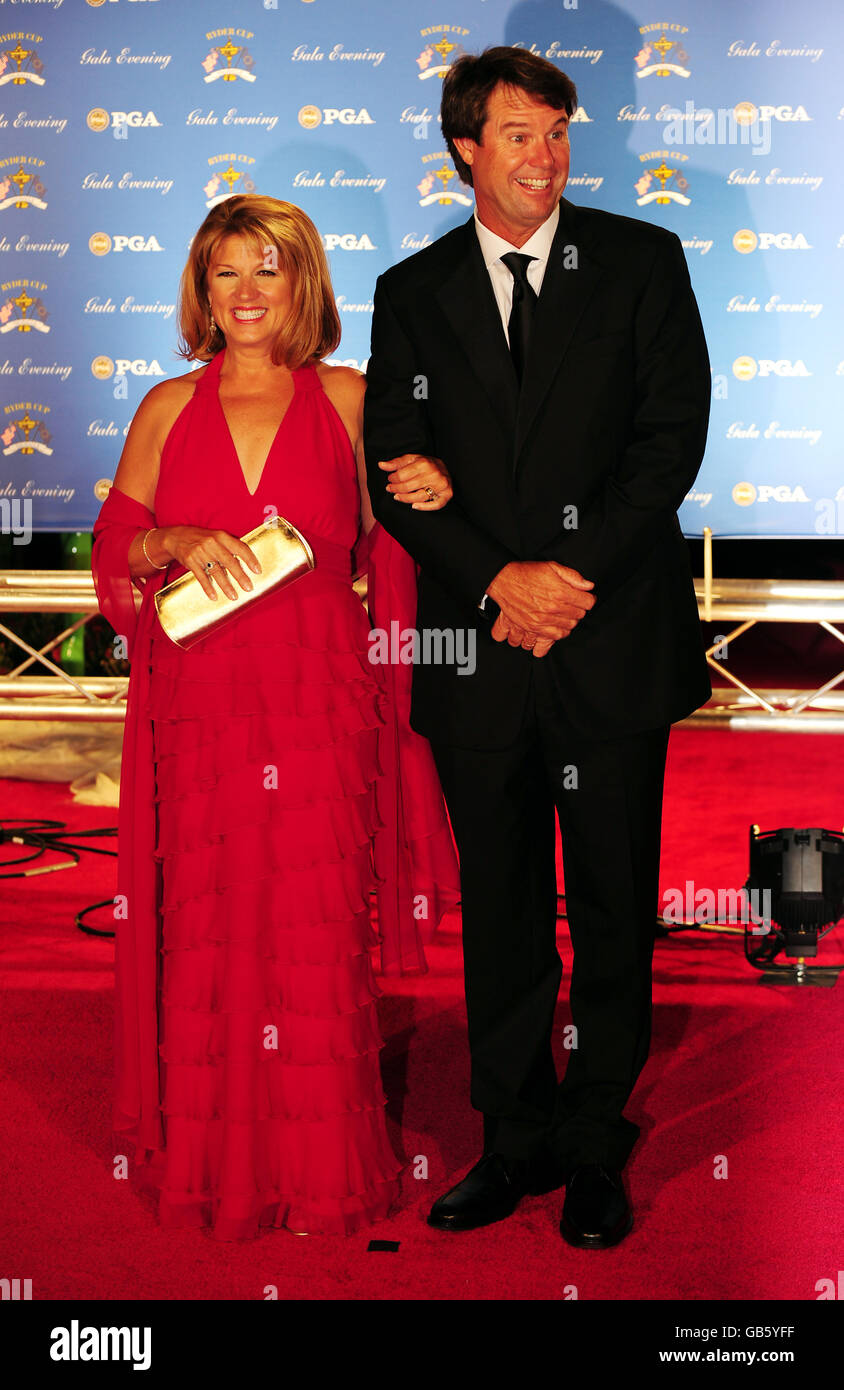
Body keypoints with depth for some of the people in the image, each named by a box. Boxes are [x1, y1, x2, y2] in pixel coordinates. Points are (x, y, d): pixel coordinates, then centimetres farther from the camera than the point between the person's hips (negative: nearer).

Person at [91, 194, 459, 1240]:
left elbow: (391, 550, 12)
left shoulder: (346, 399, 6)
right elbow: (111, 554, 8)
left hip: (319, 710, -1)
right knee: (205, 932, 4)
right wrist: (176, 545, -12)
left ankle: (319, 1174, 16)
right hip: (199, 710, 1)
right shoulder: (167, 409, 10)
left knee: (316, 936, 1)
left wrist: (432, 496, -9)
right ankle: (212, 1166, 20)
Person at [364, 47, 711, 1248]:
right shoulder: (413, 292, 10)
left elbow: (675, 432, -3)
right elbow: (393, 465, 3)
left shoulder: (642, 263, 5)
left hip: (615, 643, -1)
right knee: (500, 913, 10)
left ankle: (596, 1147, 20)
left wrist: (573, 571, -12)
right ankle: (518, 1140, 23)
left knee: (615, 909, 5)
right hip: (479, 653, 2)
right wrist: (499, 579, -11)